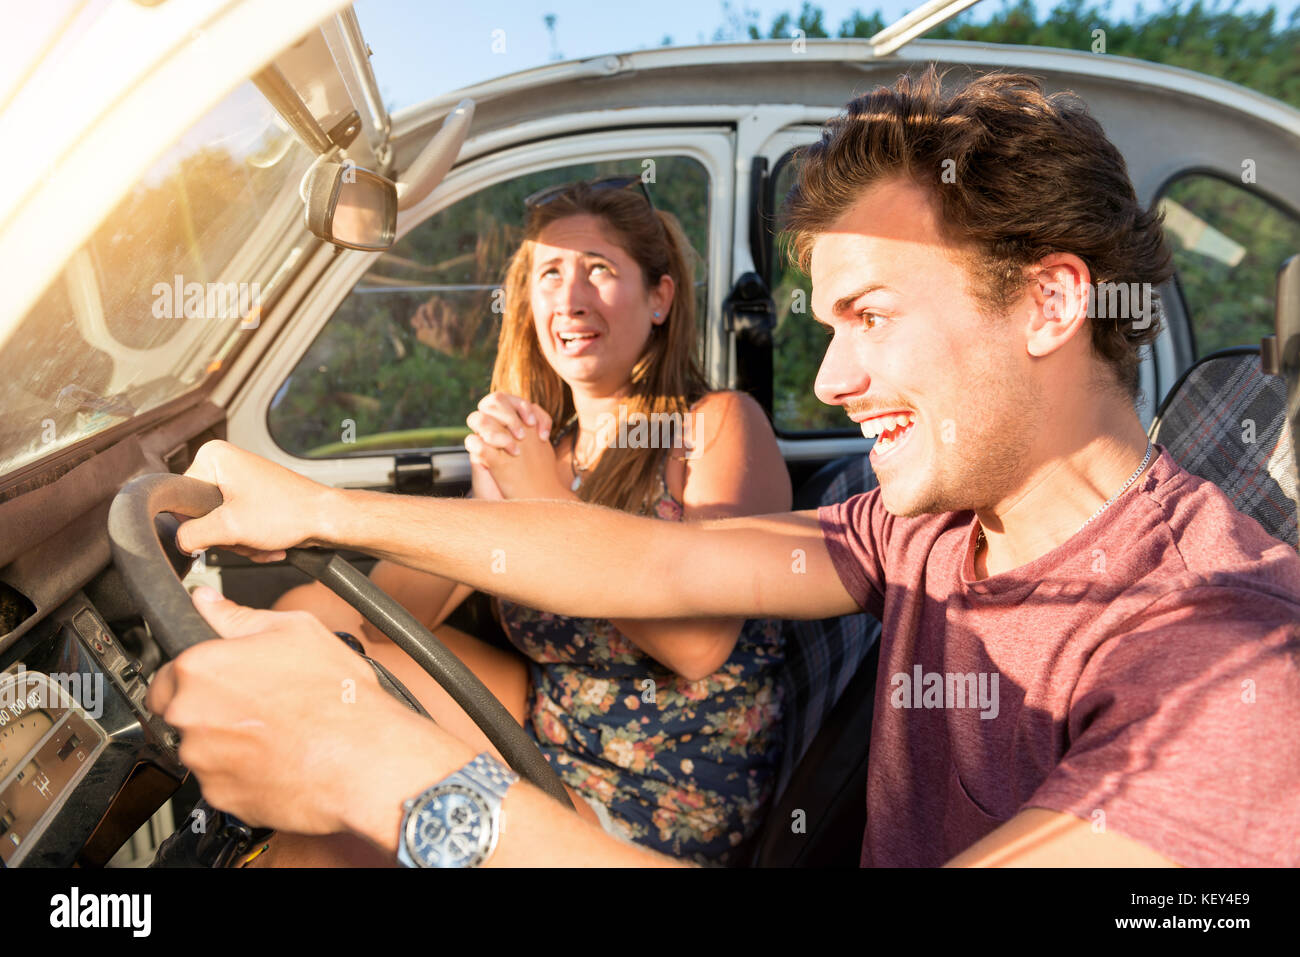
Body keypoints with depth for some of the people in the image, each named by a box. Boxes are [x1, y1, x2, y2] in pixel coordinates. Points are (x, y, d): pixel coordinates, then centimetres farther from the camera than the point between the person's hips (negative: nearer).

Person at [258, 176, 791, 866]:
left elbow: (703, 646, -24)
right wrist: (485, 491, -18)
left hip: (667, 804, -5)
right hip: (546, 730, 6)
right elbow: (397, 614, -3)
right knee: (310, 610, -3)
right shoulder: (535, 445, 5)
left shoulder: (720, 424, -11)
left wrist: (549, 502, -26)